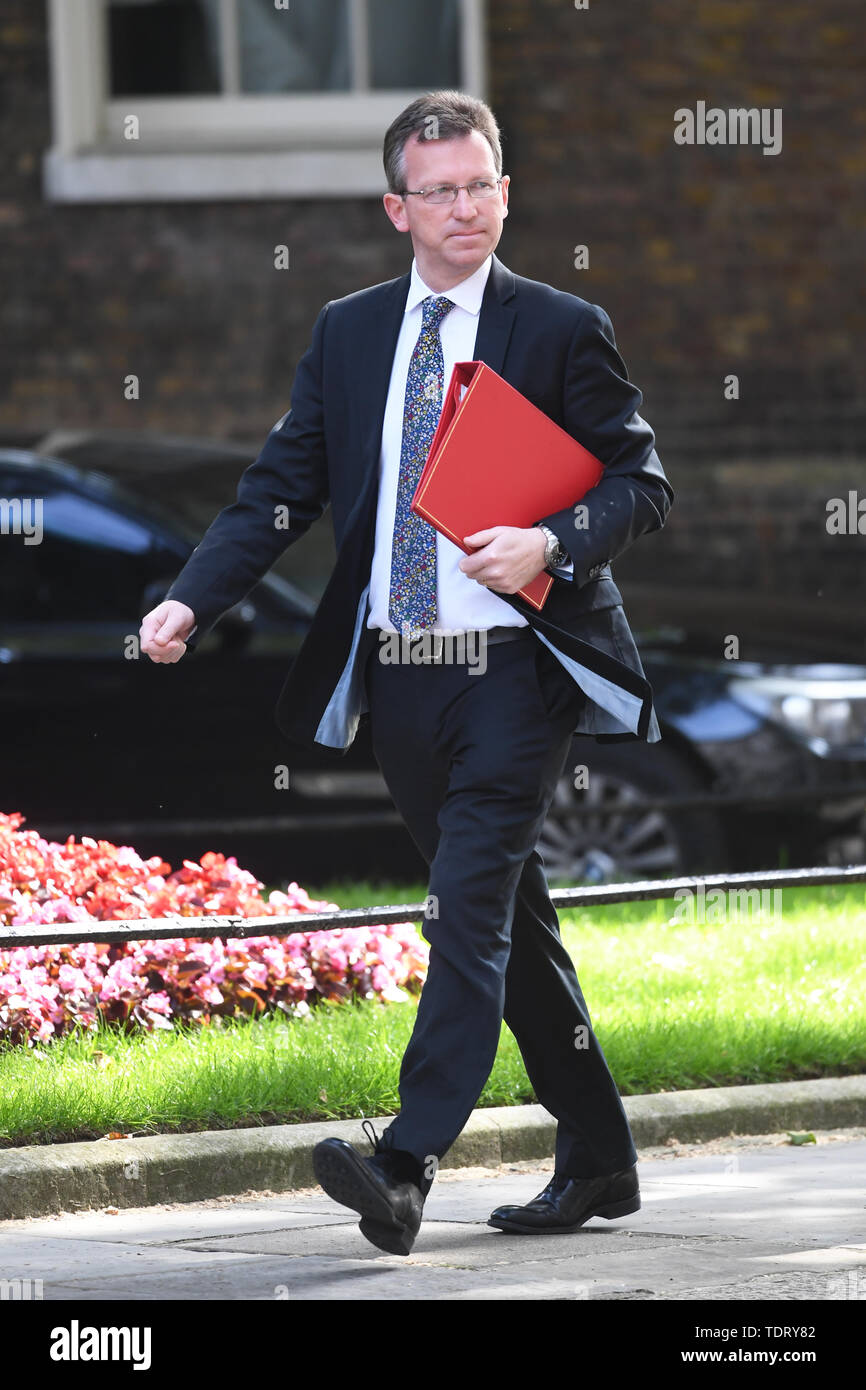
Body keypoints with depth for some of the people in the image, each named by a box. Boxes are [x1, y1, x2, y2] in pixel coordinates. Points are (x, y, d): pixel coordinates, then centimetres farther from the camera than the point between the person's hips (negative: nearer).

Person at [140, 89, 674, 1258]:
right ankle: (597, 1161, 23)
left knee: (470, 907, -16)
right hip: (398, 677, 5)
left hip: (514, 668, -5)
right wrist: (191, 603, -8)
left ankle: (406, 1166, -26)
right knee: (508, 920, 12)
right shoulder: (348, 333, 11)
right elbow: (281, 490, 6)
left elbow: (642, 481, 0)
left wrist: (552, 543, -19)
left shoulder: (562, 329, 0)